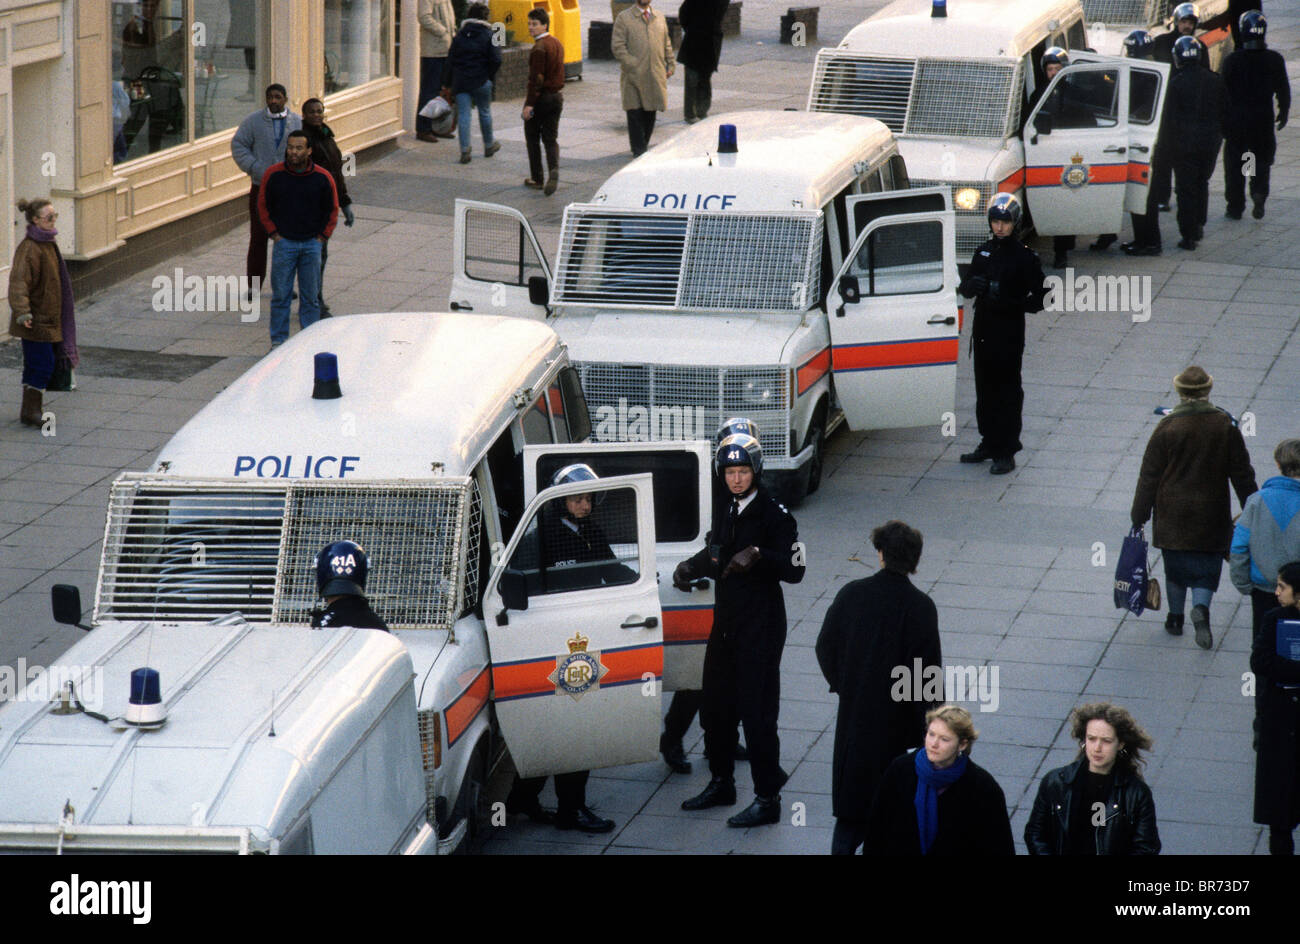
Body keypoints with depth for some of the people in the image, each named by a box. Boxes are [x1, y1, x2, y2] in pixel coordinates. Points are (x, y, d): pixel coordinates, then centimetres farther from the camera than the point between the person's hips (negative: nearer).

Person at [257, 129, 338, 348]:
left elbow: (332, 210, 10)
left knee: (310, 297, 5)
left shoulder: (322, 178, -2)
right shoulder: (274, 174, -3)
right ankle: (278, 340, 8)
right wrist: (273, 233, 1)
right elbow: (263, 205, 8)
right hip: (284, 242, 0)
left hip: (312, 244, 1)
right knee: (280, 295, 0)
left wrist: (322, 236, 2)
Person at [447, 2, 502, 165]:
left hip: (460, 82, 2)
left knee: (463, 115, 1)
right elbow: (496, 60, -11)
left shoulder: (459, 35, 5)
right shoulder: (489, 35, -4)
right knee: (485, 112, 16)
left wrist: (457, 75, 13)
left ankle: (464, 150, -7)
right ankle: (489, 145, 31)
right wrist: (490, 76, 3)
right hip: (481, 81, -2)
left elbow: (450, 60, 4)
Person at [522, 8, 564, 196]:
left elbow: (536, 78, -21)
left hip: (541, 97, -8)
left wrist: (530, 103, -21)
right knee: (551, 138, 7)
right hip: (557, 95, 8)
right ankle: (554, 170, -16)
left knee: (532, 138, 7)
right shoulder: (557, 43, 11)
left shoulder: (540, 48, -18)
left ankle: (537, 178, 12)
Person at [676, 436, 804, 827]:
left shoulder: (774, 516, -12)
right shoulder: (724, 513, 11)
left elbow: (794, 570, -18)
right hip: (725, 623, 8)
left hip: (760, 628, -8)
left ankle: (768, 798, -2)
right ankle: (721, 783, 32)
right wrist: (690, 567, 7)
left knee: (757, 713, -8)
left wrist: (758, 555, -32)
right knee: (716, 707, 15)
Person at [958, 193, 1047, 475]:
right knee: (985, 390, 13)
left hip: (1009, 335, -6)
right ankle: (989, 444, 26)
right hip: (983, 331, 6)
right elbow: (966, 287, 15)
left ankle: (1006, 452, 2)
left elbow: (1040, 295, -8)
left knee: (1007, 391, -3)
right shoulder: (983, 253, 10)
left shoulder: (1024, 256, -7)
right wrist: (971, 285, -9)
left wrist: (1013, 303, -23)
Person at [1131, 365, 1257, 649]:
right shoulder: (1225, 426, -6)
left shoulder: (1167, 427, -11)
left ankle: (1175, 618, 25)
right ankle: (1201, 608, -17)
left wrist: (1139, 515, 2)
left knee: (1176, 567, 15)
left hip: (1172, 515, 0)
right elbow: (1242, 473, 1)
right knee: (1206, 568, 7)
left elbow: (1150, 476, -6)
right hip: (1211, 516, 0)